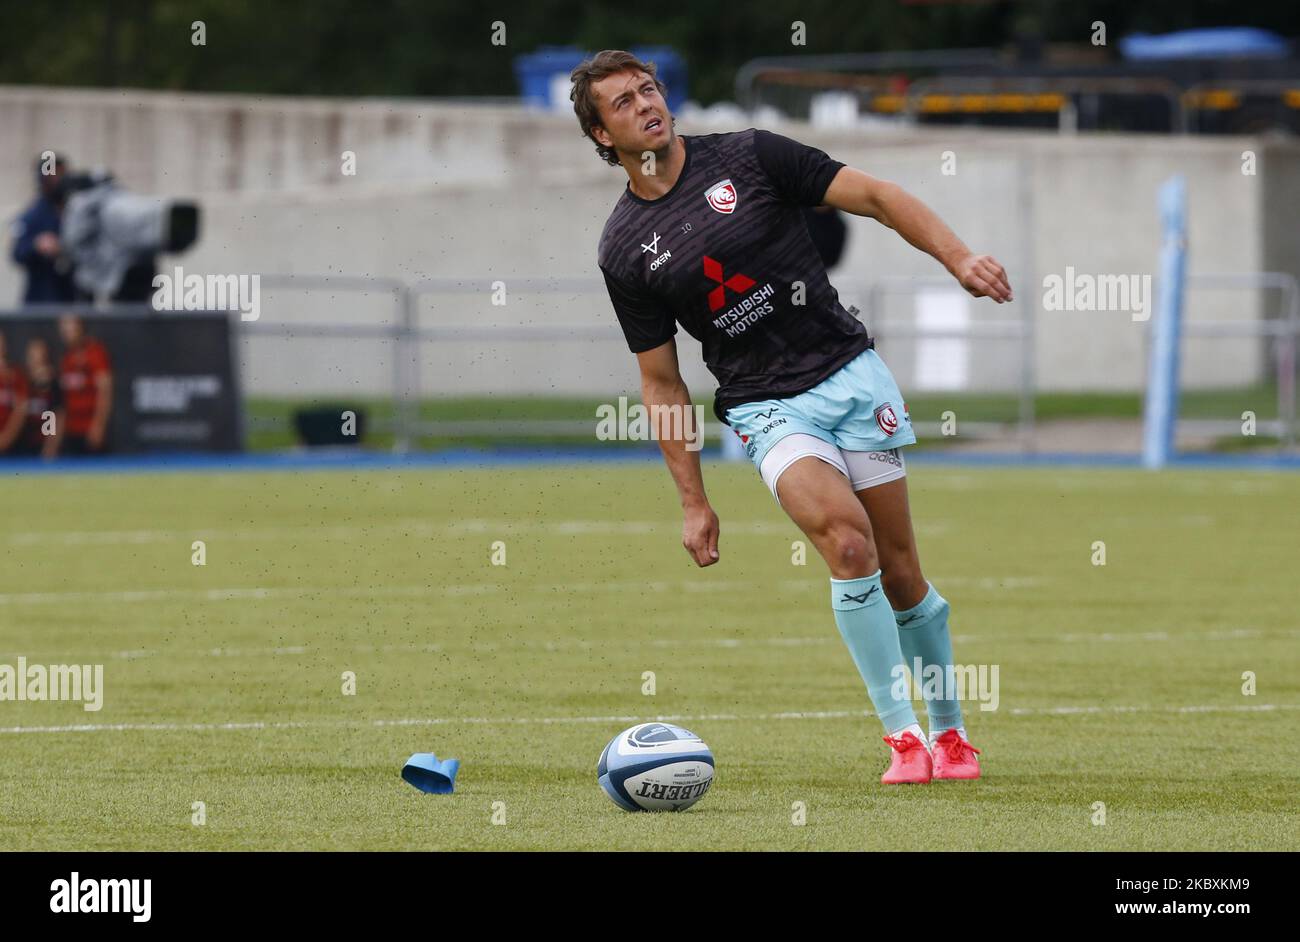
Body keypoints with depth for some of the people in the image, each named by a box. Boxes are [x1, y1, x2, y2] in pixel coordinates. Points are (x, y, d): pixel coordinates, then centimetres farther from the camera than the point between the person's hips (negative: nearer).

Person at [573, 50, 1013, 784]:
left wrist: (959, 258, -15)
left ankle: (950, 731, 23)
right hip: (767, 407, -1)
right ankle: (903, 736, -19)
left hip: (851, 372, 1)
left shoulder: (749, 157, -1)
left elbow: (876, 197, -1)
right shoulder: (624, 250, 3)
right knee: (846, 537, -25)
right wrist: (694, 502, 5)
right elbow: (661, 382, 8)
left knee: (899, 572, 2)